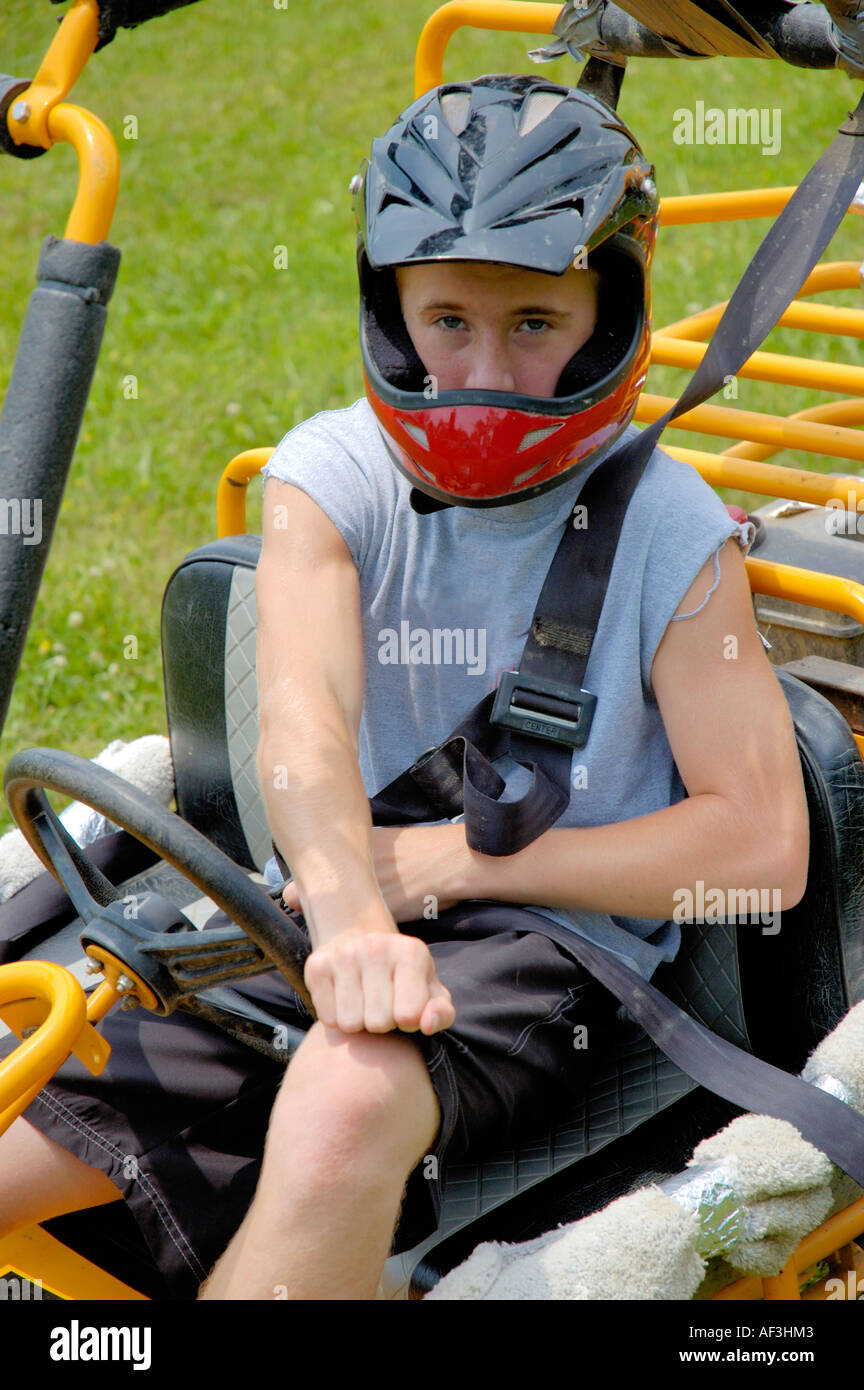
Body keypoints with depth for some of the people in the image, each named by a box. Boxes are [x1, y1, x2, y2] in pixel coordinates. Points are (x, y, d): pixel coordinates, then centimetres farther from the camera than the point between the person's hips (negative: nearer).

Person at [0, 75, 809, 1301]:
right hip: (320, 921, 4)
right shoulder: (331, 477, 1)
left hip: (547, 941, -3)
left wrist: (457, 858, -12)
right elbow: (301, 714, -18)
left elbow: (761, 849, -8)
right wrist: (350, 912, -40)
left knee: (348, 1097, -36)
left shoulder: (670, 532, -4)